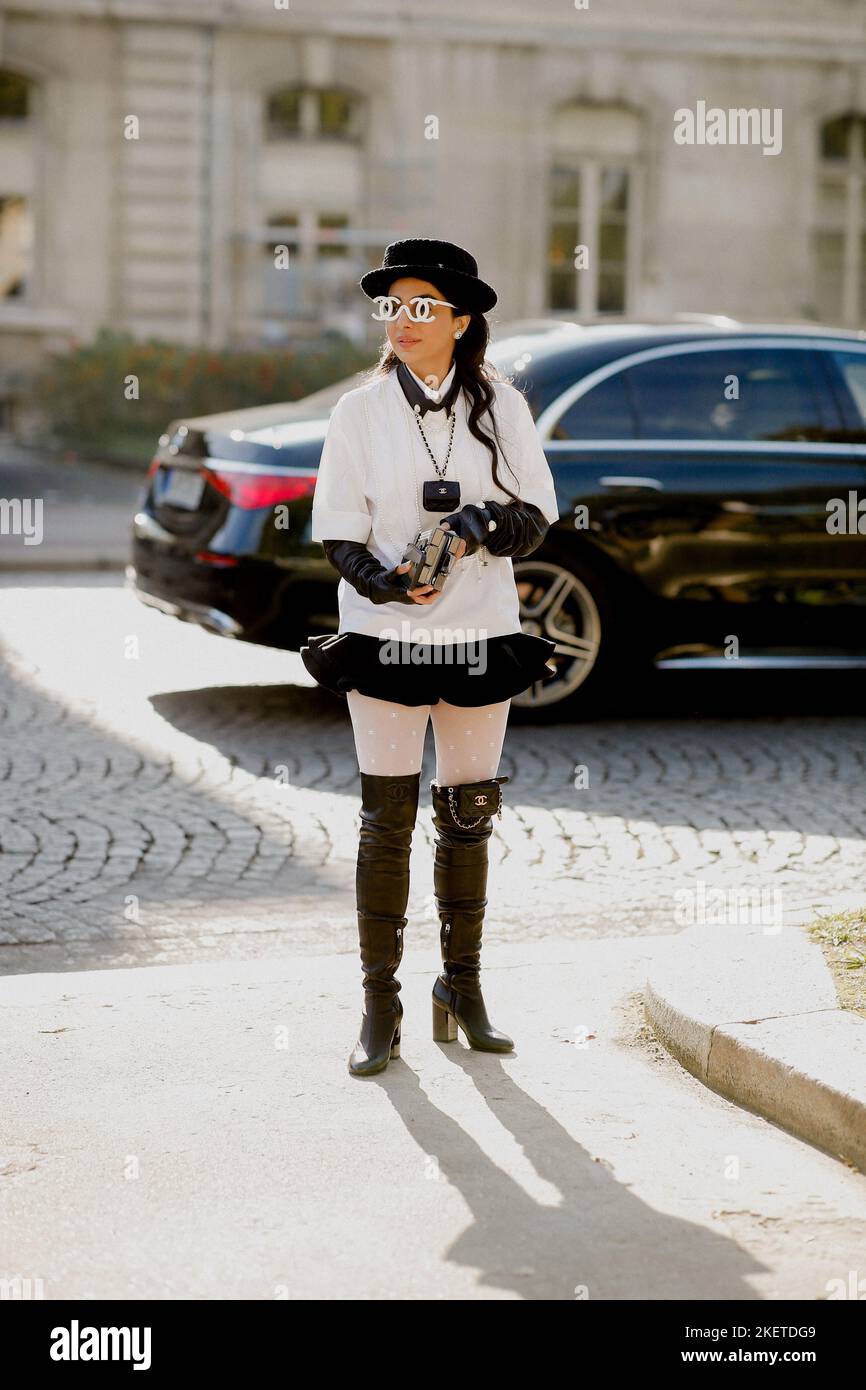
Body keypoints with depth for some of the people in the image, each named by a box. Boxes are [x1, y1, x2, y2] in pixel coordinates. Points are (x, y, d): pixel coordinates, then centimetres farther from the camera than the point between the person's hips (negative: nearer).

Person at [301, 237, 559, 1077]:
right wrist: (381, 580, -21)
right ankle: (380, 1007, 8)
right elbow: (338, 533, -2)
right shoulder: (360, 410, 0)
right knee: (386, 819, -1)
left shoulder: (501, 406, 3)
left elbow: (535, 517, 3)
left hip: (481, 634, 2)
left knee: (469, 817, 9)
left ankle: (463, 993, 22)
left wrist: (482, 524, -17)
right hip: (385, 634, -1)